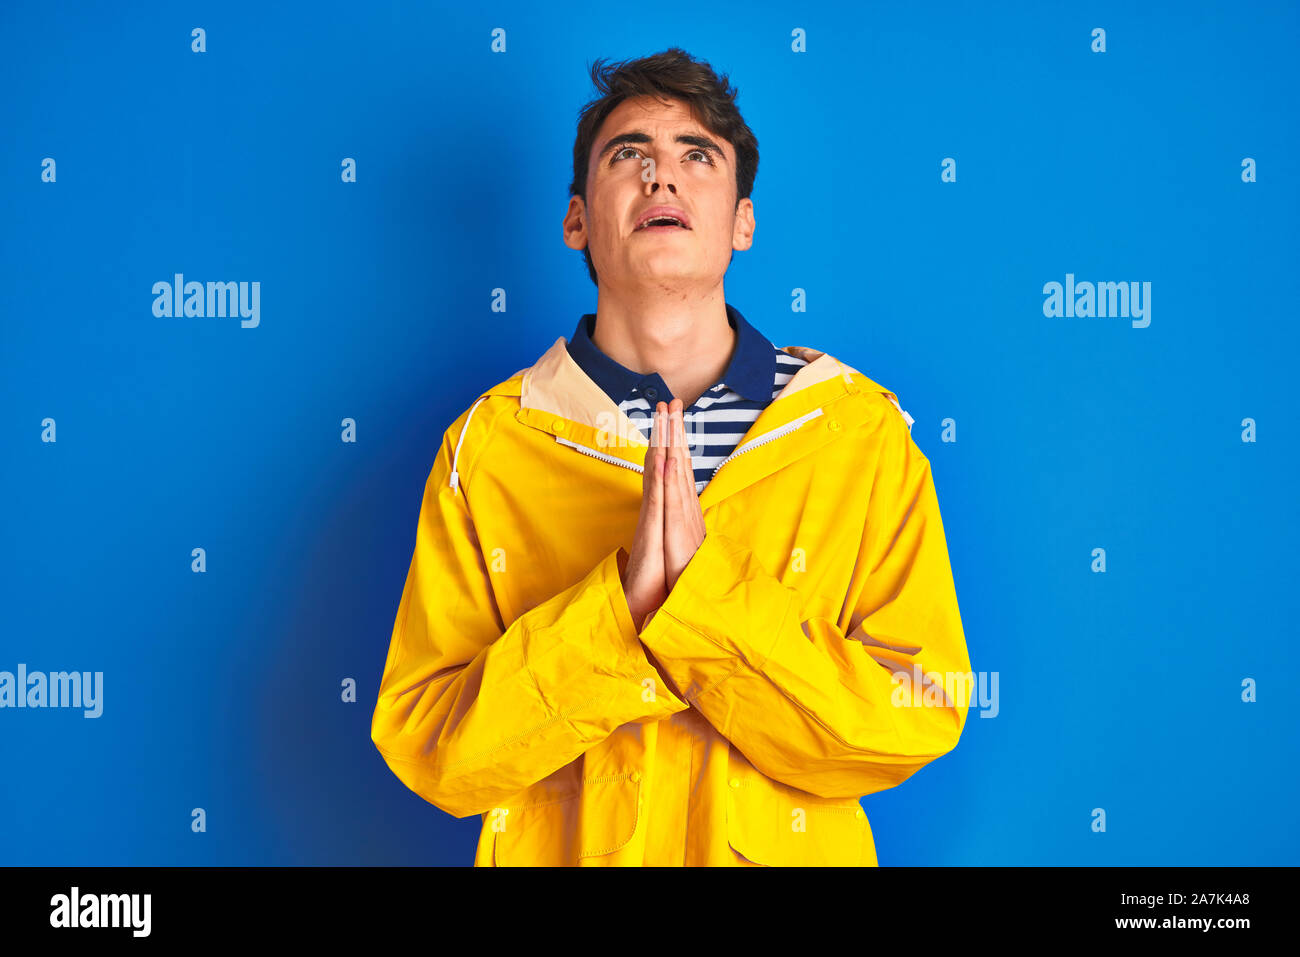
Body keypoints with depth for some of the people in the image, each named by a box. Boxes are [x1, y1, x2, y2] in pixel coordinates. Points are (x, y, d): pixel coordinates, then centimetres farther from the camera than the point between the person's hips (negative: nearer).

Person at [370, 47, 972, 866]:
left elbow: (920, 723, -15)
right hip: (556, 848, 0)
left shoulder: (864, 430, -9)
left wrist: (704, 592, -27)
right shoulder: (486, 446, -9)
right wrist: (620, 603, -26)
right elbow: (425, 752, -12)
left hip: (789, 846, 1)